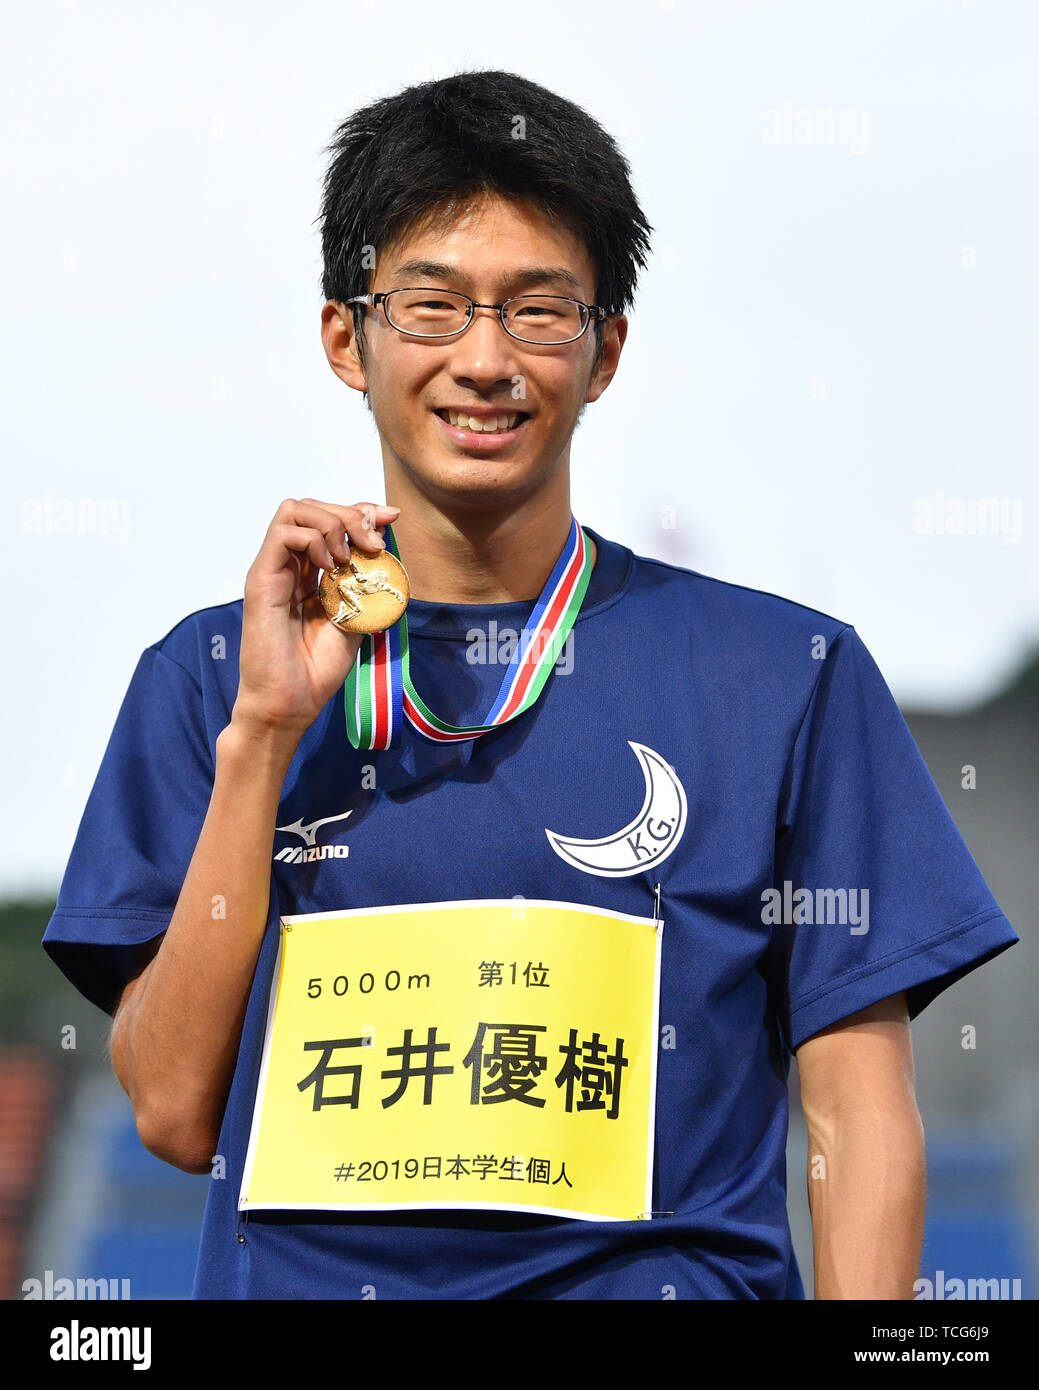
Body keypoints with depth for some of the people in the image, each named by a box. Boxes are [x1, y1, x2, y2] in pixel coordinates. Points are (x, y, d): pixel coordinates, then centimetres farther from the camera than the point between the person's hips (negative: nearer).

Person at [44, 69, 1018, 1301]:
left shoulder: (786, 675, 6)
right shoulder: (211, 673, 9)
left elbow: (859, 1112, 5)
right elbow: (178, 1113, 2)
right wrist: (262, 735, -4)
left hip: (655, 1279, -1)